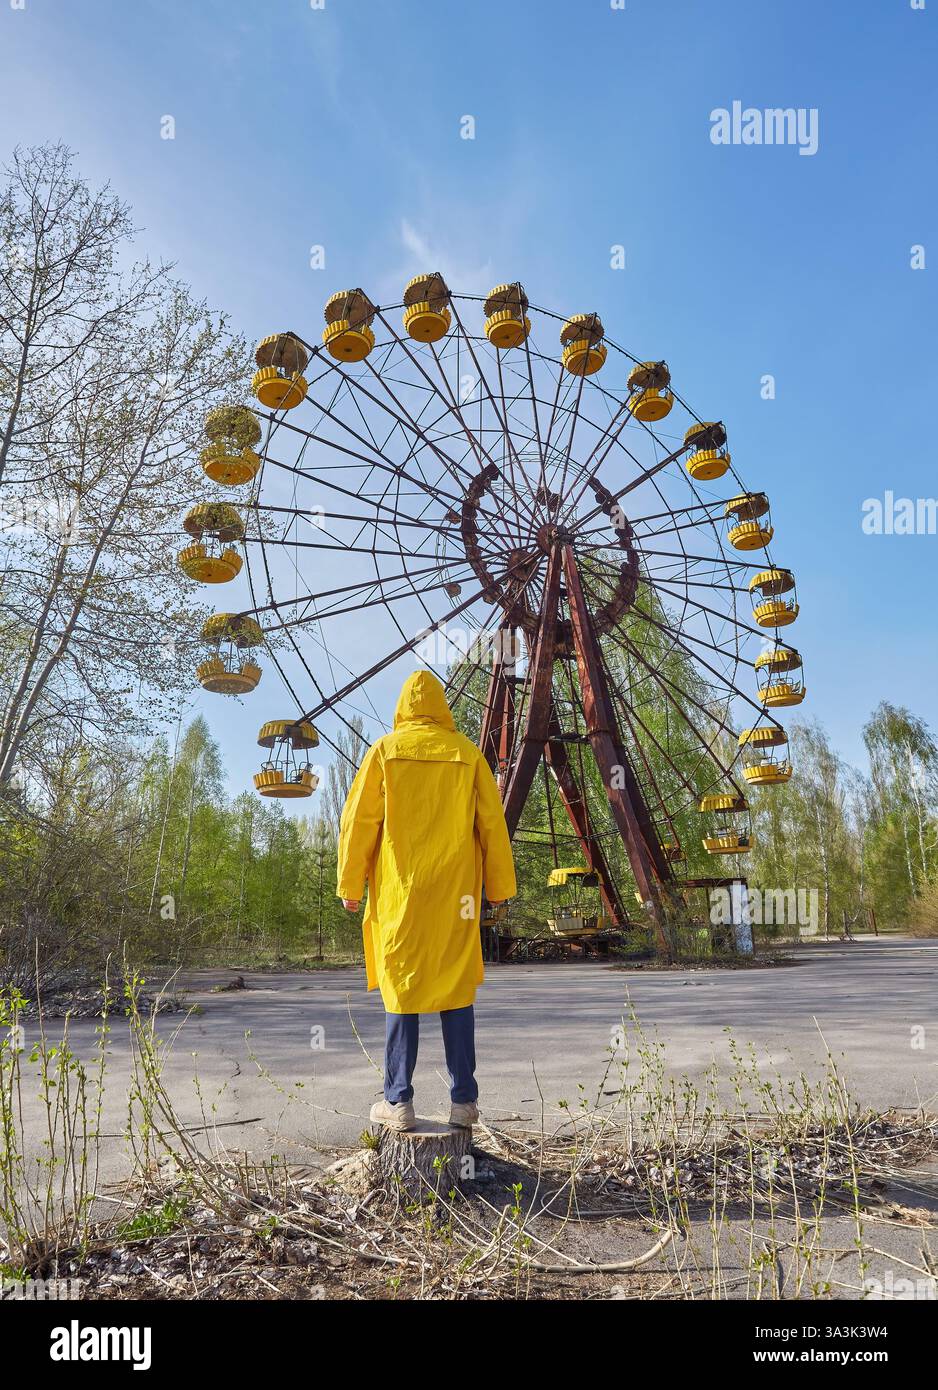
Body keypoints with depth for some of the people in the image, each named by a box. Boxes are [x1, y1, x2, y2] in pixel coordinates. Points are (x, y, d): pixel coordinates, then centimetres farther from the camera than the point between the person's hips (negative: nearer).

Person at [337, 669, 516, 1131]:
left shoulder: (385, 751, 0)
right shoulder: (467, 754, 2)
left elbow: (358, 821, -1)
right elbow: (492, 824, 3)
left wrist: (351, 884, 6)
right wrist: (498, 886, 10)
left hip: (399, 890, -1)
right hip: (455, 892, 1)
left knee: (401, 987, 7)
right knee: (457, 987, 9)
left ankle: (398, 1102, 9)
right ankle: (463, 1101, 12)